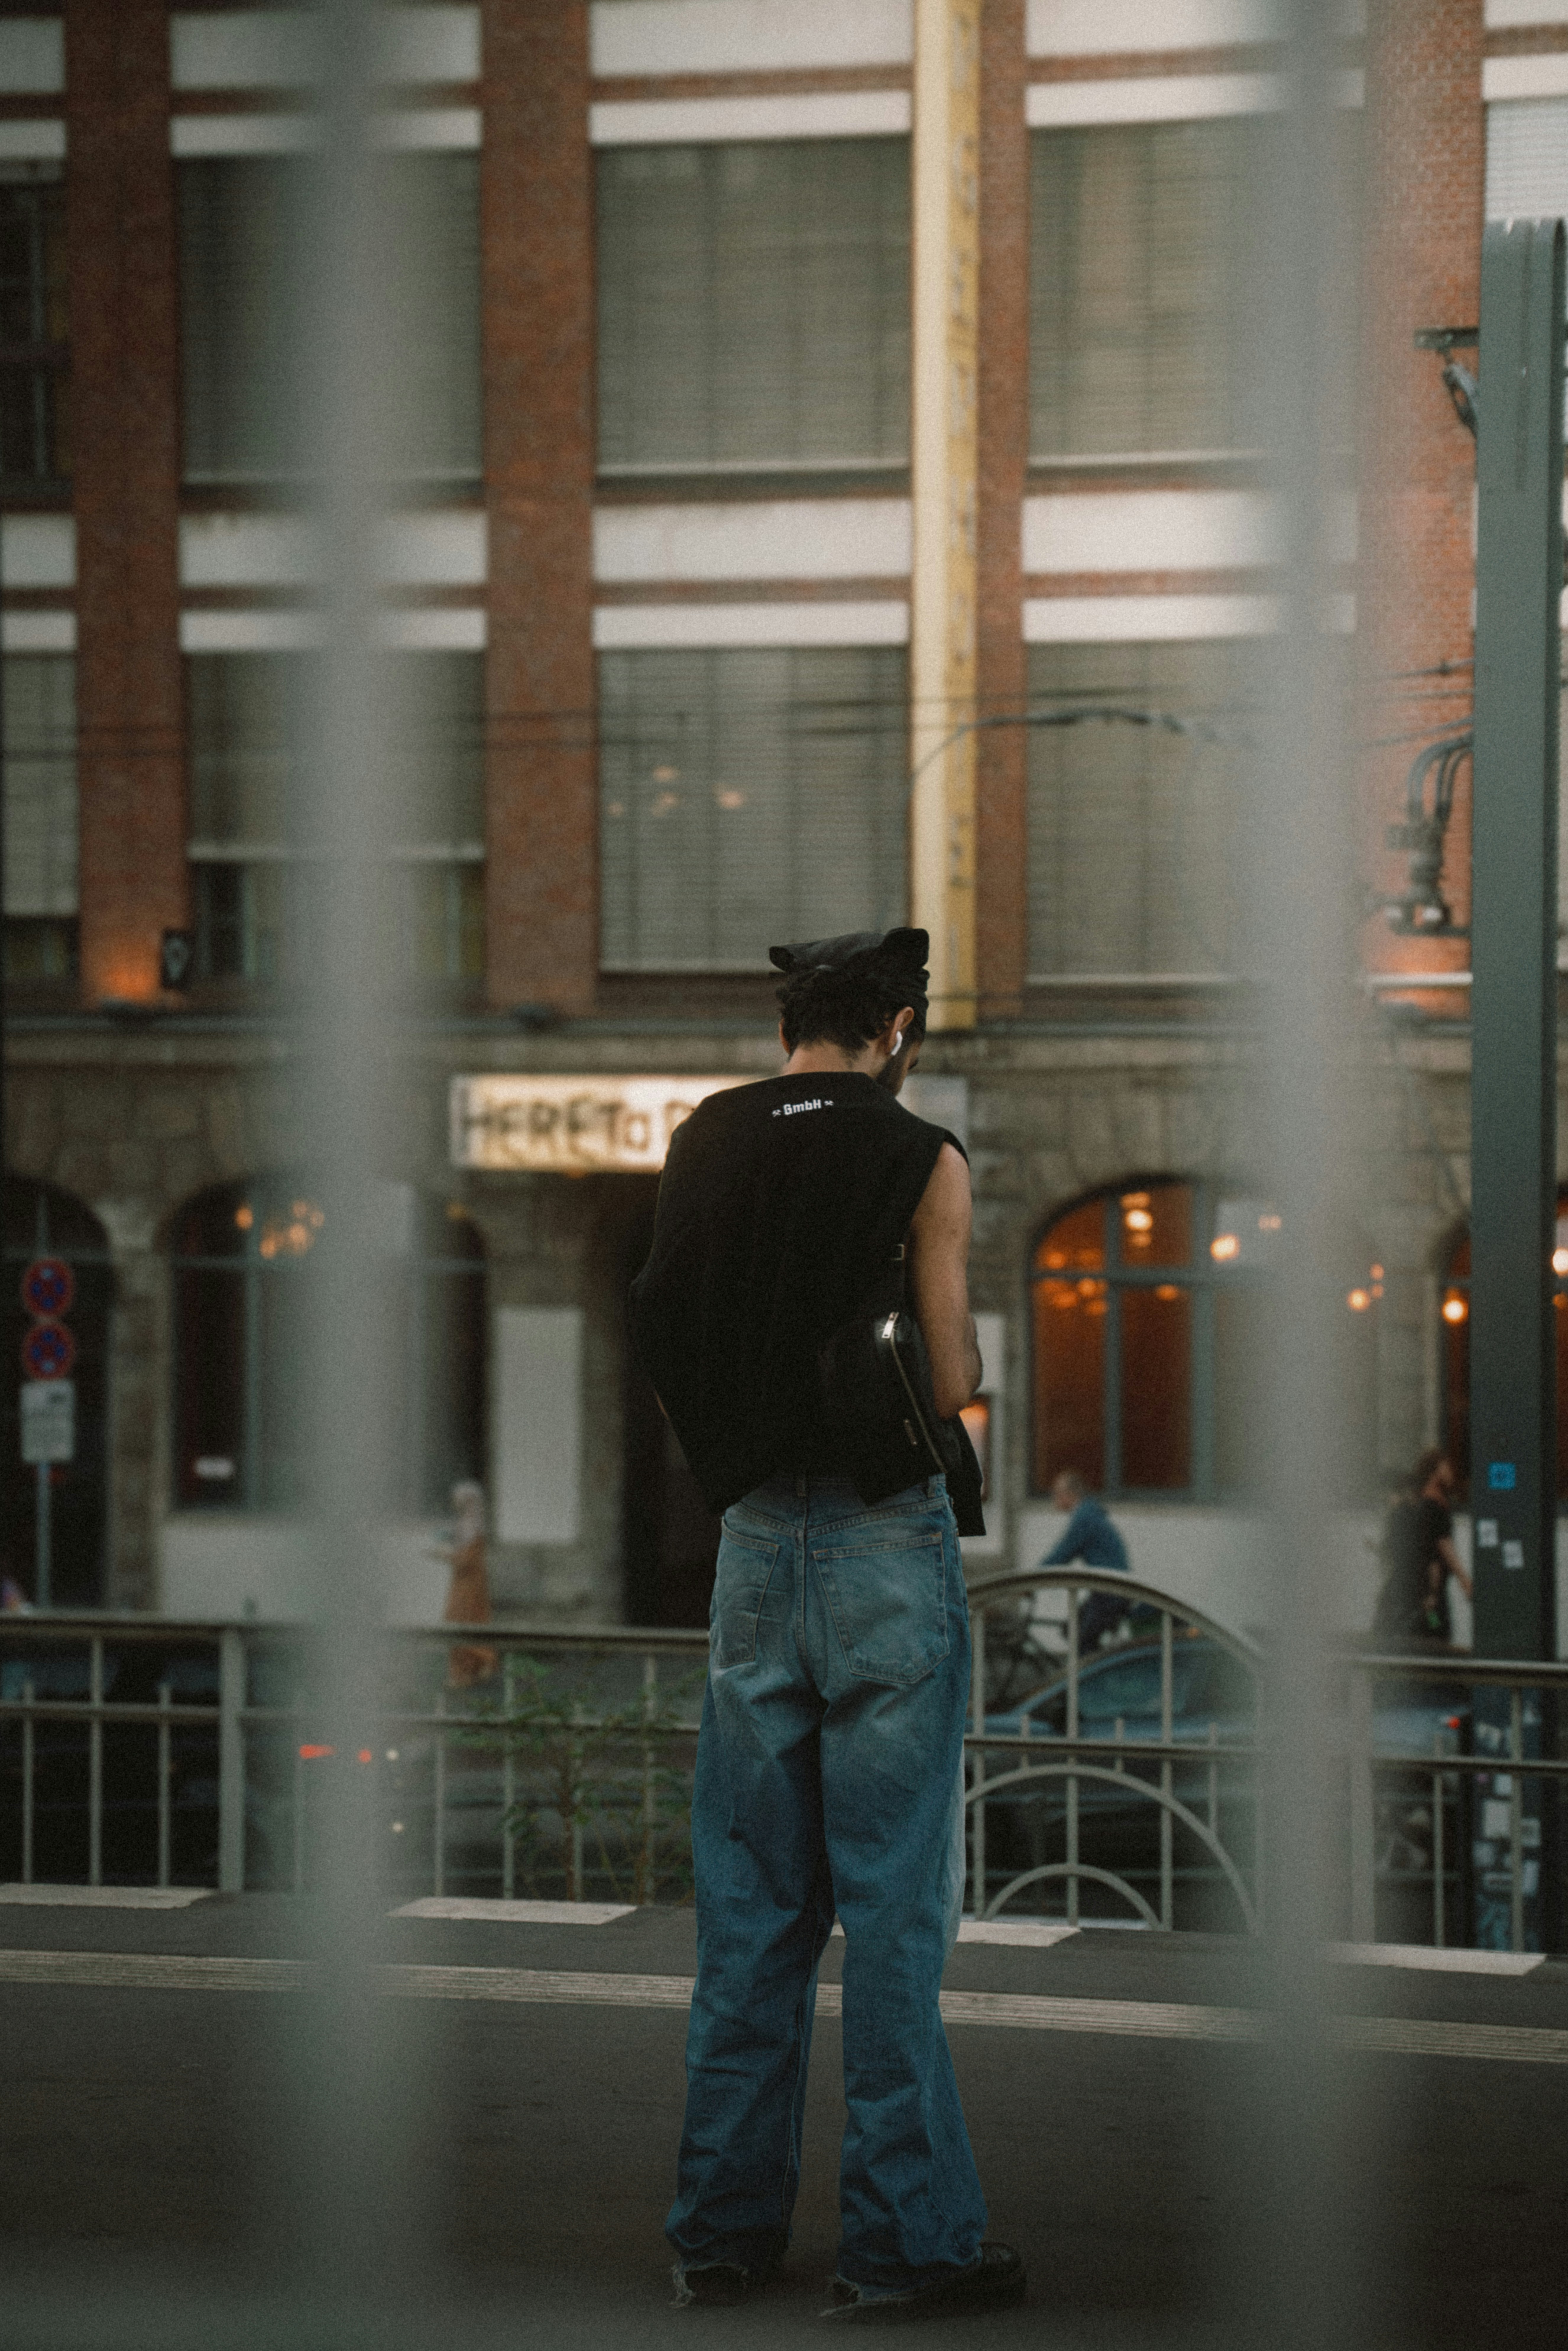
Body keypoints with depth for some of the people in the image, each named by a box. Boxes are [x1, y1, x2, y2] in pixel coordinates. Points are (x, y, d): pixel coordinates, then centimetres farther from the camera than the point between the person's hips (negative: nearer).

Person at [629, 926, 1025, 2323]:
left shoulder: (701, 1147, 7)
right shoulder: (921, 1162, -7)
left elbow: (674, 1345, 11)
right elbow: (955, 1381, -6)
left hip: (754, 1534, 4)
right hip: (888, 1538, -4)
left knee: (750, 1901, 11)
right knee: (895, 1903, -1)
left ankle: (726, 2230, 15)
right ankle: (908, 2243, 1)